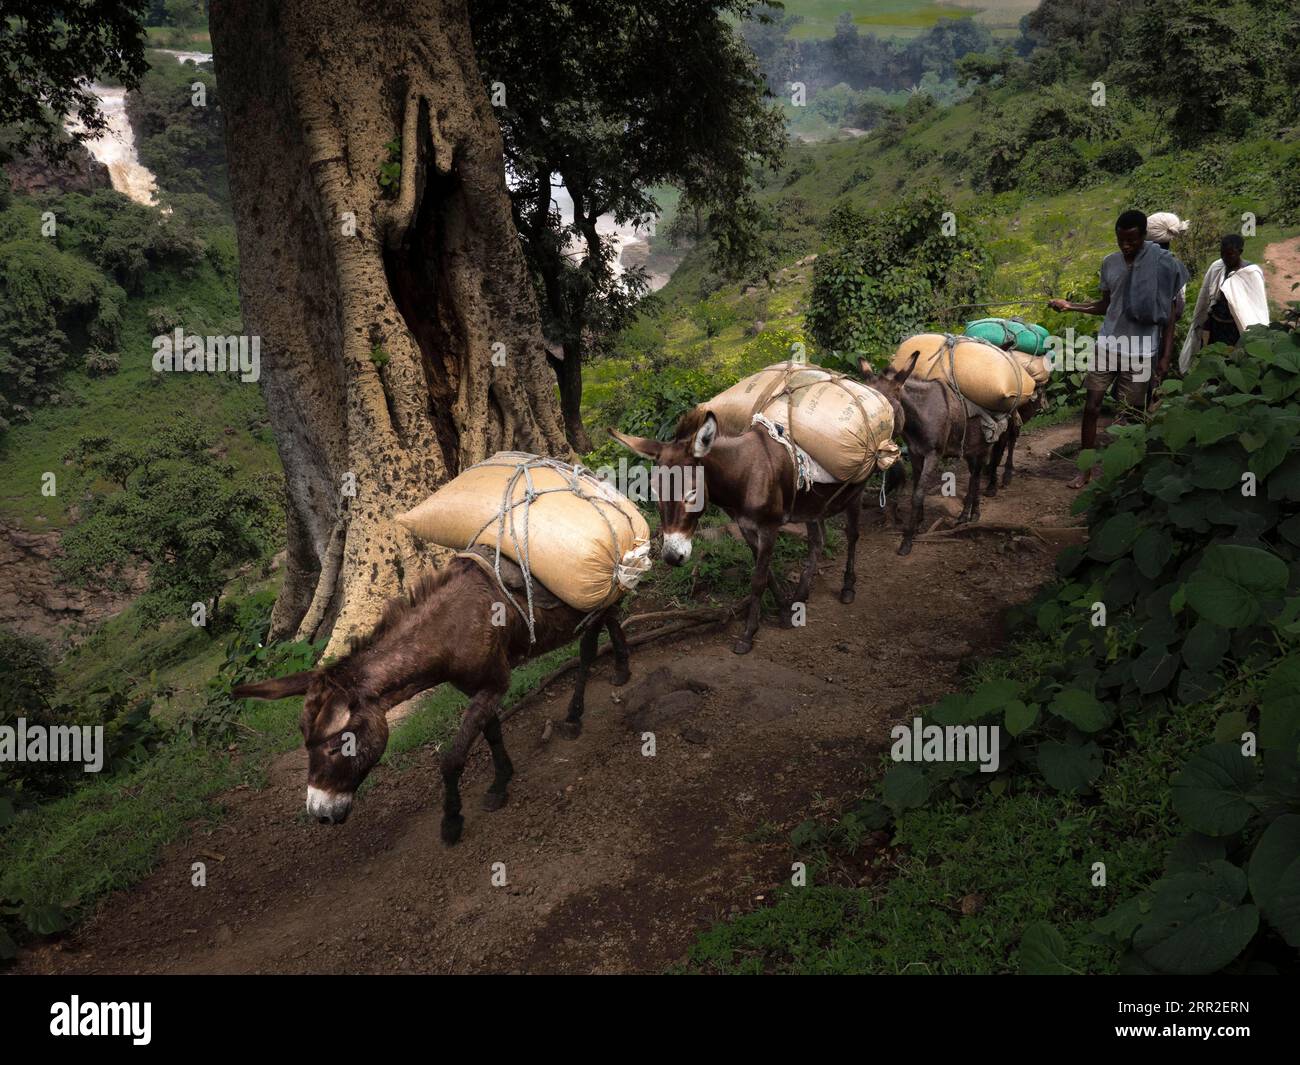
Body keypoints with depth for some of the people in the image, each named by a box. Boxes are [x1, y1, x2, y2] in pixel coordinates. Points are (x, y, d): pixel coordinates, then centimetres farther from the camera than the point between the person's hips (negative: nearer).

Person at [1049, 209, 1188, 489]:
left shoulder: (1162, 264, -9)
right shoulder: (1110, 263, 4)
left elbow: (1169, 312, -5)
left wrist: (1166, 355, -8)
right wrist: (1069, 305, 1)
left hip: (1141, 352, -4)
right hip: (1107, 346, 4)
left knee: (1132, 412, 4)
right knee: (1092, 406, 0)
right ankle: (1086, 469, 9)